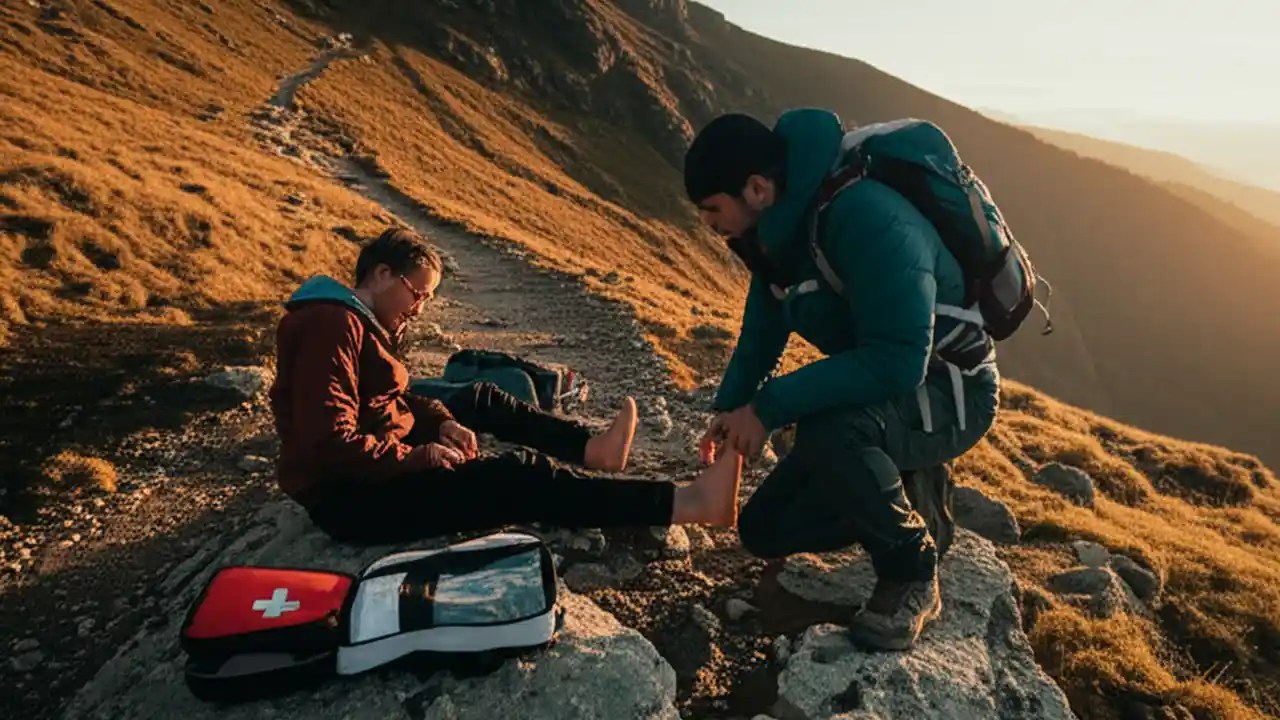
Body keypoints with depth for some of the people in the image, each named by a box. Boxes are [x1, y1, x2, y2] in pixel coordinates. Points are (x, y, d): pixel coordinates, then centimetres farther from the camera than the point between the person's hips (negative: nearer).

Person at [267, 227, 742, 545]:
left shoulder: (358, 319, 12)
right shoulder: (334, 326, -21)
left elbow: (387, 400, 17)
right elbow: (332, 444, -28)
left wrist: (442, 423, -1)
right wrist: (425, 457, -21)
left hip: (380, 460, 11)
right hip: (351, 494, -11)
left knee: (481, 399, 19)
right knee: (523, 473, -20)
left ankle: (590, 448, 18)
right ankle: (685, 502, -20)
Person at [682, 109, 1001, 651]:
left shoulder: (866, 219, -30)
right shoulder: (782, 225, -3)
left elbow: (898, 362, -36)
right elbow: (762, 329, 10)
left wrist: (769, 407, -32)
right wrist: (729, 408, -2)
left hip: (948, 394, -8)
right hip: (873, 395, 8)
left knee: (826, 429, -40)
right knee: (764, 530, 6)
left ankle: (912, 577, -14)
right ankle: (907, 490, 21)